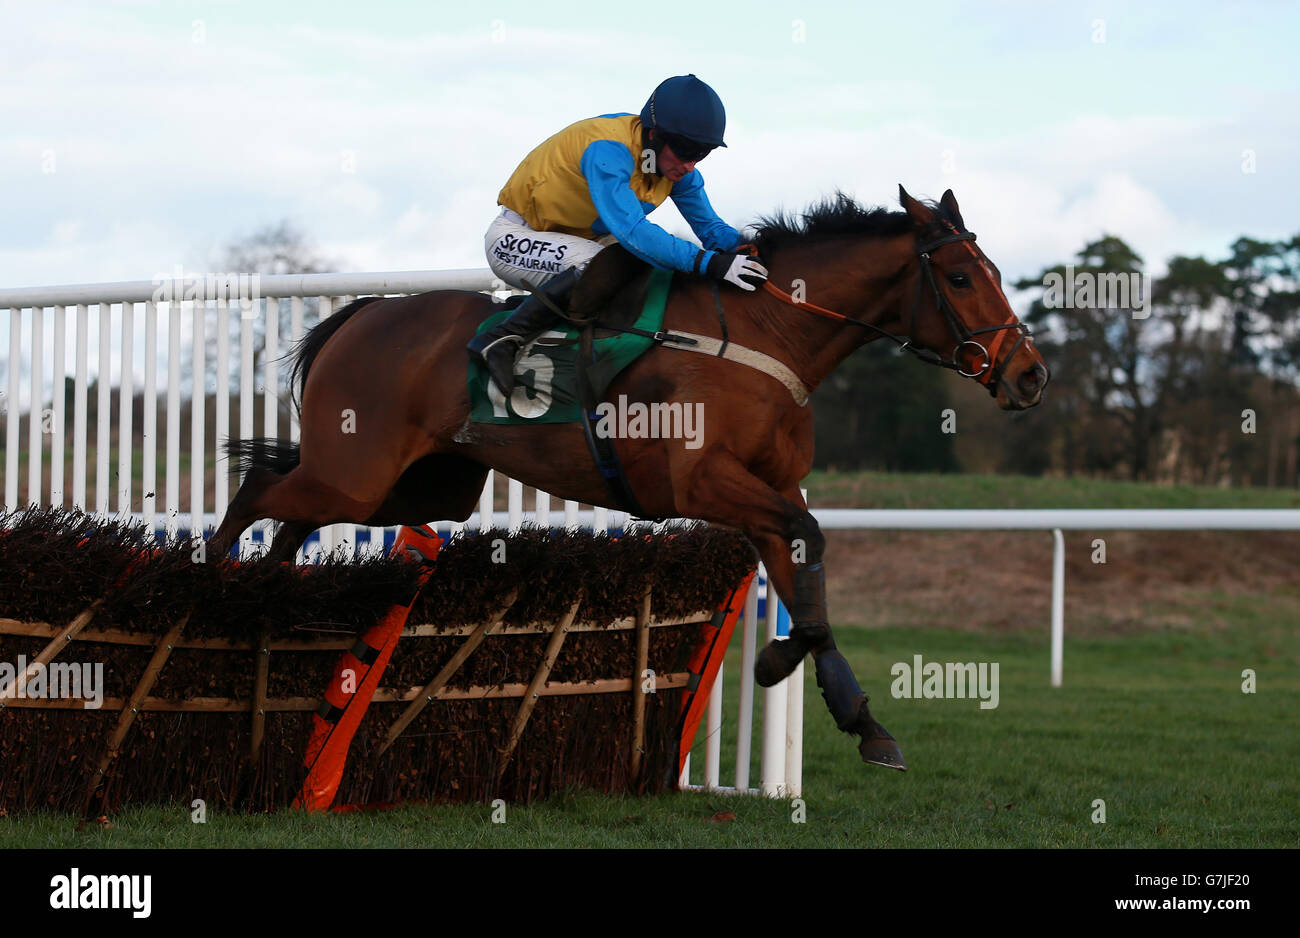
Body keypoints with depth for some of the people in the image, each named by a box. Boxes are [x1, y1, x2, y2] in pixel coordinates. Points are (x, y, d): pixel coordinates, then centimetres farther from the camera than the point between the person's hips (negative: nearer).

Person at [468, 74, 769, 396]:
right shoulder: (607, 150, -33)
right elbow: (631, 231, -43)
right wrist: (710, 263, -47)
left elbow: (710, 227, 2)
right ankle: (501, 339, -30)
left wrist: (746, 251, -21)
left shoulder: (677, 165, -6)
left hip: (577, 241, 9)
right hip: (513, 238, -9)